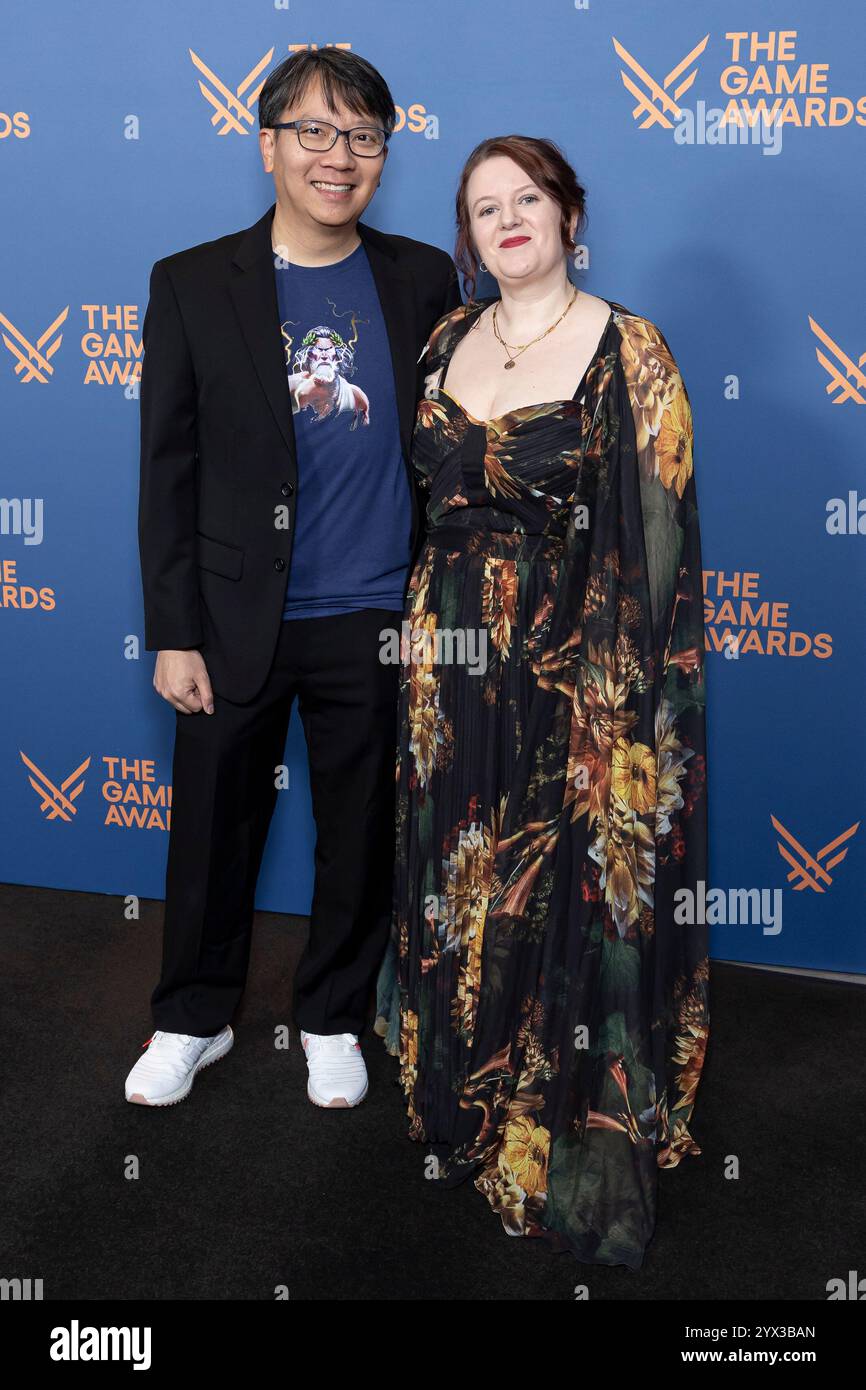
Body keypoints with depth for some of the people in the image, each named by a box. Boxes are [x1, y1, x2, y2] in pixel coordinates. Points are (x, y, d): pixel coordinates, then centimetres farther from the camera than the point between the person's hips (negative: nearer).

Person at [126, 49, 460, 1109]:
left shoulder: (424, 280, 2)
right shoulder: (191, 285, -2)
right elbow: (168, 472, -2)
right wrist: (173, 634, -5)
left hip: (377, 623, 1)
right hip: (236, 621, 0)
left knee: (359, 833, 13)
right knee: (213, 829, 13)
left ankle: (333, 1020, 36)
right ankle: (193, 1019, 36)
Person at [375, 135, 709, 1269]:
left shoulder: (627, 353, -9)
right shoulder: (450, 339, 8)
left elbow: (658, 537, -12)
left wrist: (628, 709, -15)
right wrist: (429, 635, 12)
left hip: (575, 671, -5)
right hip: (454, 664, 5)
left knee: (573, 896, 4)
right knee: (463, 887, 15)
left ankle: (580, 1150, 25)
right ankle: (472, 1111, 38)